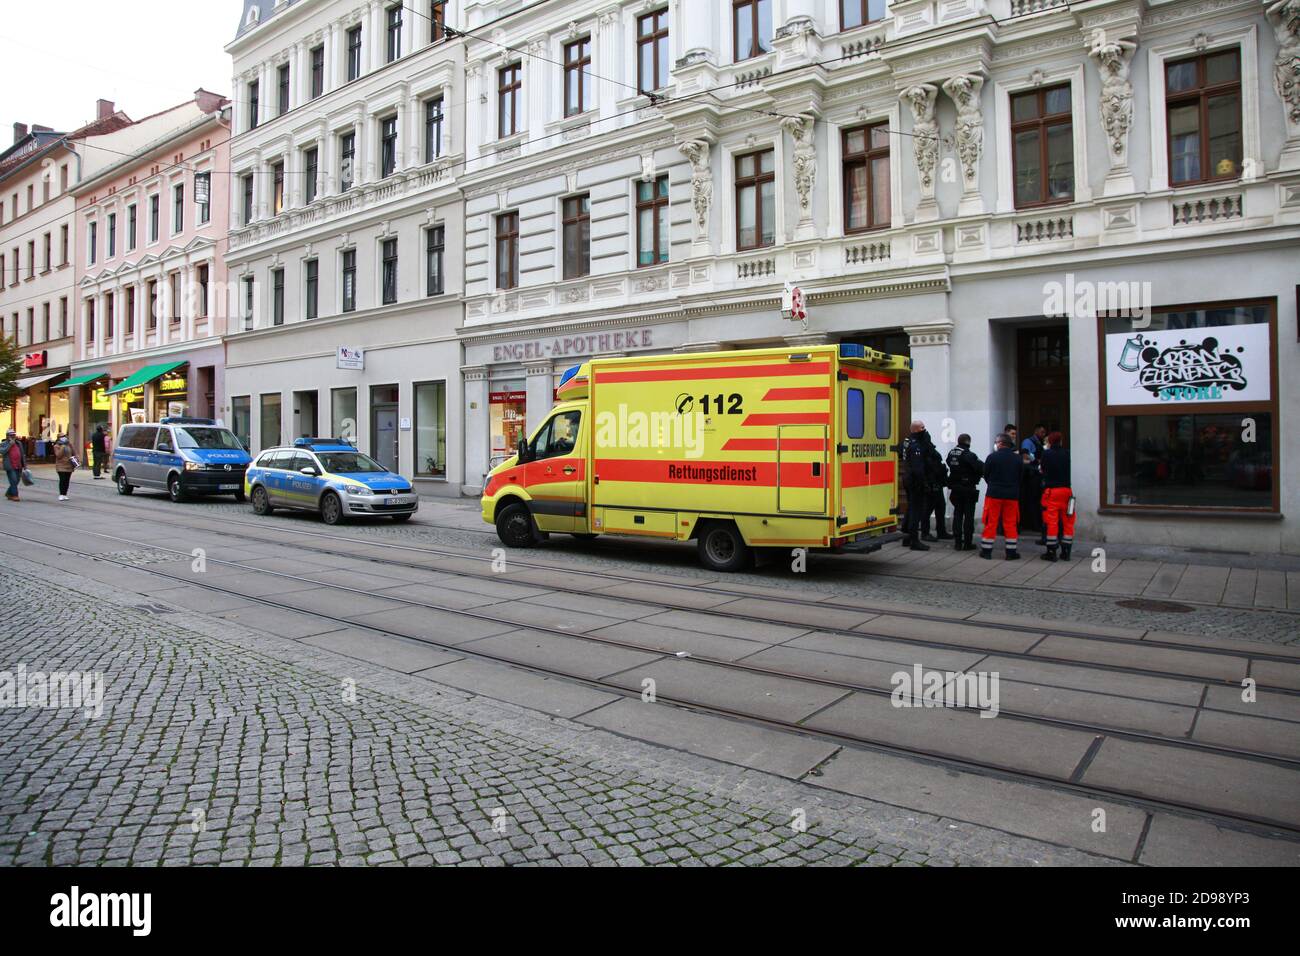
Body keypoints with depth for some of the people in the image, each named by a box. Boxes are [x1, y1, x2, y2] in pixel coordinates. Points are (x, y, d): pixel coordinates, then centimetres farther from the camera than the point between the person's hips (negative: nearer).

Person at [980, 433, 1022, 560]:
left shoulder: (992, 457, -10)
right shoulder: (1017, 458, -1)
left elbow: (986, 475, -1)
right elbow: (1021, 476, 7)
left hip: (994, 494, -2)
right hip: (1012, 495, 2)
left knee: (991, 523, 5)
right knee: (1010, 523, 9)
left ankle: (986, 551, 9)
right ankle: (1011, 552, 11)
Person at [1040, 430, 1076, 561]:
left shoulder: (1046, 453, -4)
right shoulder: (1067, 454, 1)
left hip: (1051, 490, -3)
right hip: (1067, 490, 3)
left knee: (1051, 522, 0)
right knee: (1067, 521, 9)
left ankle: (1051, 552, 1)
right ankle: (1066, 552, 13)